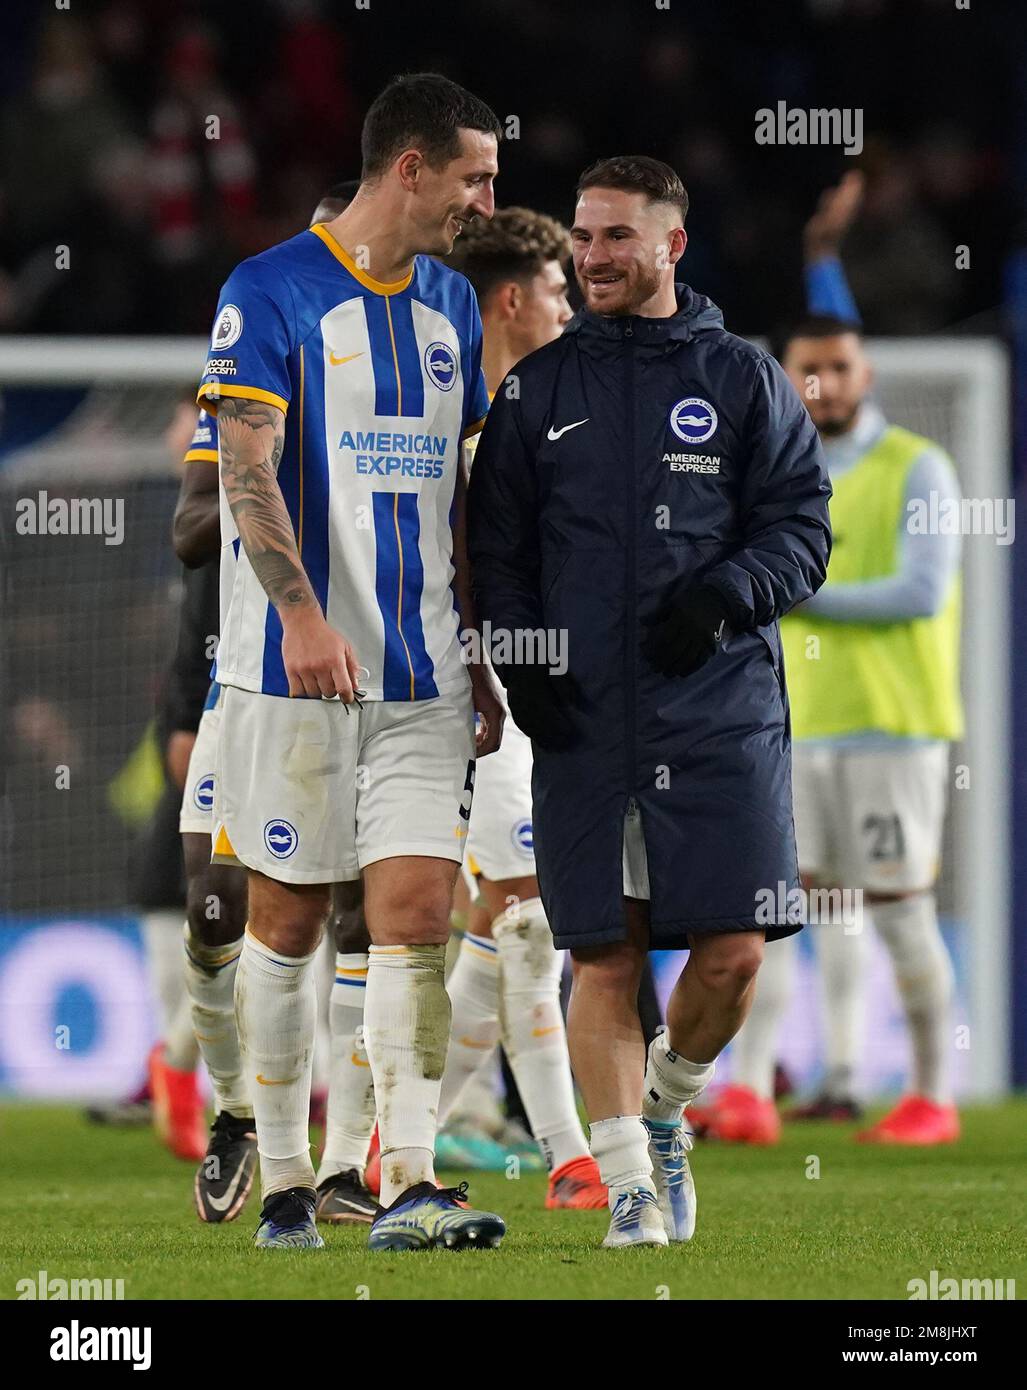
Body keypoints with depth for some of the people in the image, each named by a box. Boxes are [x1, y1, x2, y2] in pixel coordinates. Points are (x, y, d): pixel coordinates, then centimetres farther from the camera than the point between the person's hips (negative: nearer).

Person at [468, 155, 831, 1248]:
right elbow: (495, 547, 13)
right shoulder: (536, 389, 12)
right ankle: (630, 1185, 4)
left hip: (721, 712, -1)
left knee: (733, 951, -6)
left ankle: (668, 1103, 22)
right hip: (580, 721, 1)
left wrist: (727, 592, -14)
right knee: (603, 959, -2)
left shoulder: (743, 379, 8)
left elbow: (801, 528, 5)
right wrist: (520, 663, -2)